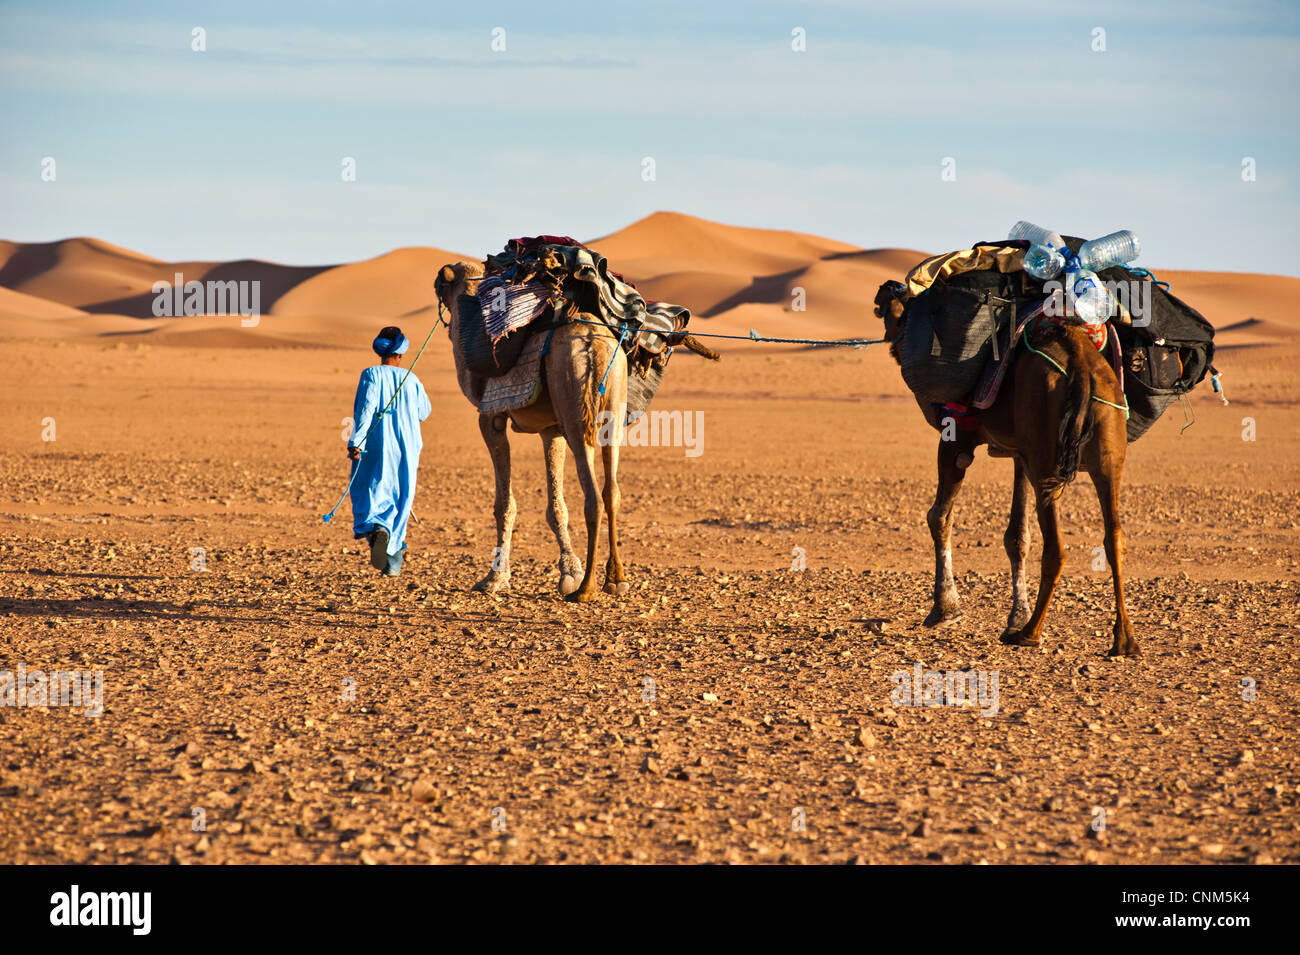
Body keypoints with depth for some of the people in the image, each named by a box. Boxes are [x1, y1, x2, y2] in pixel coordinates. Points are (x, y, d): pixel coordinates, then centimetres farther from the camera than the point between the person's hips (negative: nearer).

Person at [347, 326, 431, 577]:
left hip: (376, 447, -3)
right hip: (406, 449, 3)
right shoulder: (411, 380, 4)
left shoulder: (372, 375, -6)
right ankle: (393, 560, 9)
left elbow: (366, 408, -18)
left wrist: (356, 441, -22)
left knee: (369, 496, 2)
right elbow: (423, 412, 17)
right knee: (400, 500, 10)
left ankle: (377, 529, -31)